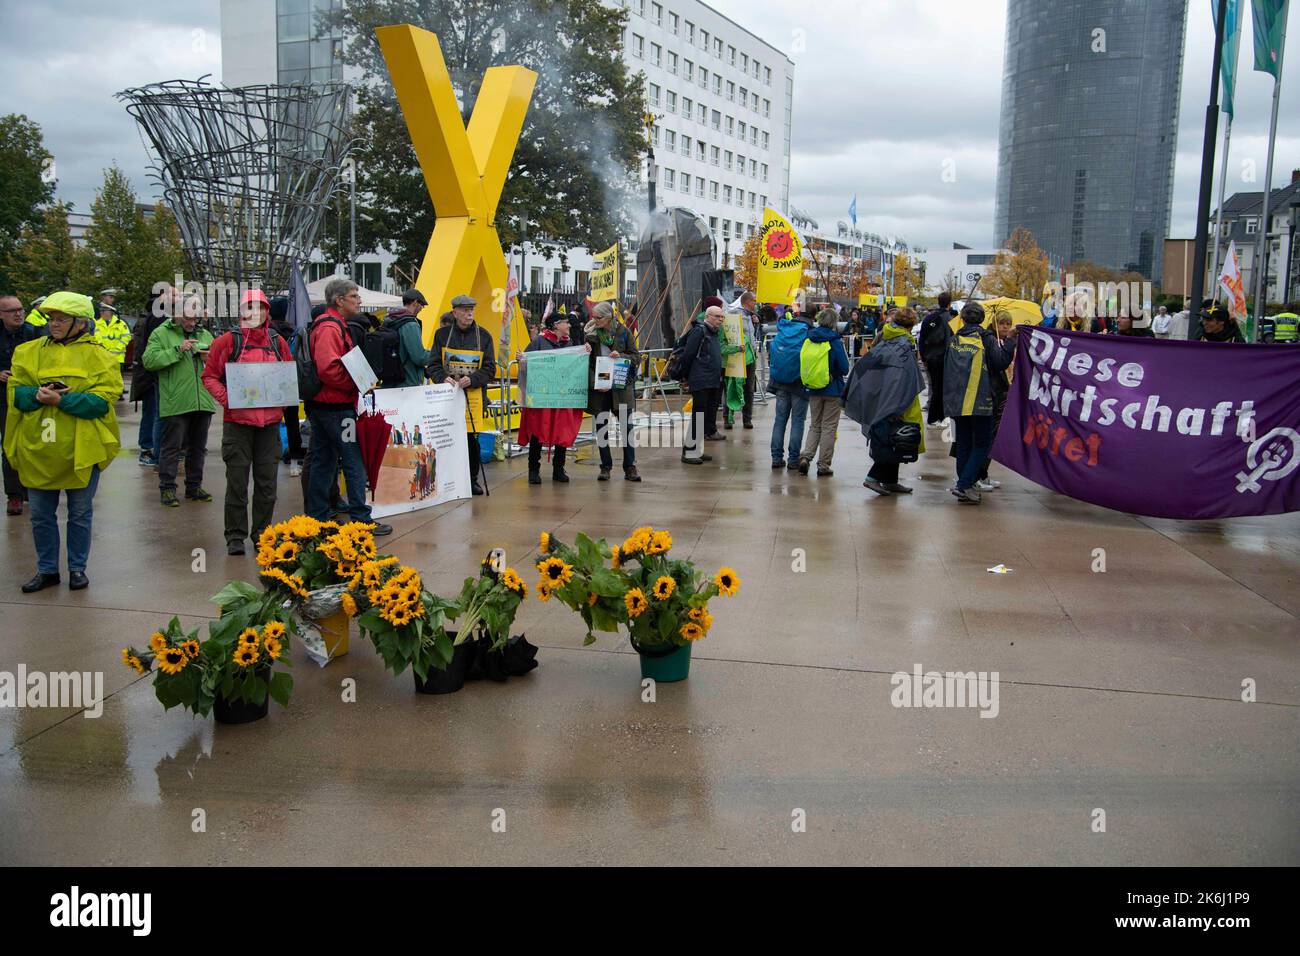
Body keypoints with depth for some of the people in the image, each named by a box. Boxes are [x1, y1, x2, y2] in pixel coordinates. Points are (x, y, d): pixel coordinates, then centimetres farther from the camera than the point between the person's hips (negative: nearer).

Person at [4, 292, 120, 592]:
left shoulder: (96, 355, -4)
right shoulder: (29, 352, 7)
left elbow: (103, 400, -14)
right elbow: (15, 391, 3)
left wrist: (61, 400, -22)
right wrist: (37, 396, -18)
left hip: (81, 449, -3)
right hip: (37, 448, 3)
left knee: (80, 514, 9)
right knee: (41, 514, 11)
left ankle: (77, 568, 23)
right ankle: (47, 570, 25)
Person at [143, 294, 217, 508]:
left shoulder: (205, 335, 15)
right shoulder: (161, 334, 1)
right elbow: (149, 360, -11)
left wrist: (211, 359, -3)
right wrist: (177, 350, -17)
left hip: (203, 400, 5)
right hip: (175, 402, -5)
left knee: (198, 447, 12)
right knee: (172, 447, -2)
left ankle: (194, 486, 23)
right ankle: (167, 488, 6)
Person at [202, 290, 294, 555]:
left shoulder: (278, 342, 9)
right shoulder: (228, 341, -1)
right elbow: (209, 376, 1)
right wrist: (226, 398, -14)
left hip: (270, 421, 3)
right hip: (238, 420, -3)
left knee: (267, 482, 9)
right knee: (237, 481, 2)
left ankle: (262, 534, 21)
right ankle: (235, 537, 12)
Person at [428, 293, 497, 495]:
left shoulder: (483, 336, 6)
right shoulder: (442, 334, 8)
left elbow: (490, 369, 4)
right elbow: (433, 365, 7)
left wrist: (472, 379, -13)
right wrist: (443, 378, -13)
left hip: (473, 395, 0)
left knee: (472, 438, -1)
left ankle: (472, 479, 13)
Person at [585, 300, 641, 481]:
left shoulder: (623, 332, -2)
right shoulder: (590, 332, 3)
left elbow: (637, 357, 0)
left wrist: (621, 356, -16)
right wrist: (585, 352, -10)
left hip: (621, 385, -2)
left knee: (626, 426, -1)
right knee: (601, 428, 6)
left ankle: (630, 467, 7)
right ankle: (605, 467, 16)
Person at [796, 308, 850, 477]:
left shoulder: (810, 339, 0)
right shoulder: (835, 341, -13)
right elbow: (844, 368, -12)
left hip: (813, 389, 4)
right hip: (832, 390, -4)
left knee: (814, 426, 17)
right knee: (829, 427, 6)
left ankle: (805, 456, -2)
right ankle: (823, 466, 7)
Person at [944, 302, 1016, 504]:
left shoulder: (953, 340, 10)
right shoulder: (986, 338, -3)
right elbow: (1000, 363, -8)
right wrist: (1010, 342, 2)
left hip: (956, 401, 4)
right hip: (980, 400, -4)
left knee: (963, 444, 13)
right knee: (982, 444, 3)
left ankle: (965, 487, 14)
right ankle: (963, 485, -11)